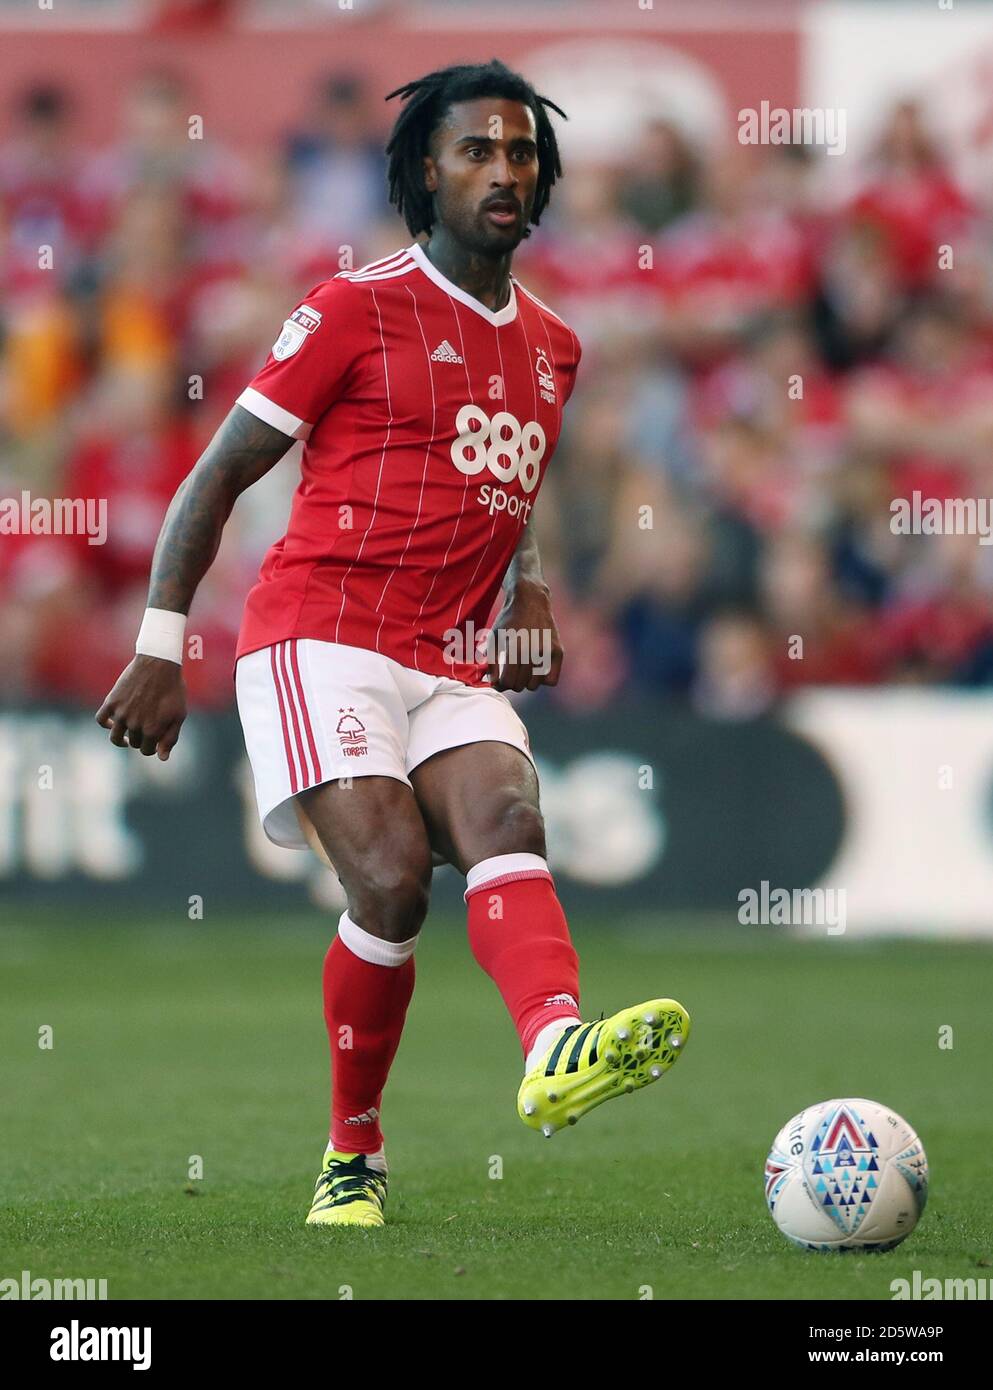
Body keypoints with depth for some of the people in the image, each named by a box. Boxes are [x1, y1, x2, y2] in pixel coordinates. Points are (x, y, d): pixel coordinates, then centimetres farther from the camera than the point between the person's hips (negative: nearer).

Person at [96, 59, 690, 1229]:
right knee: (393, 875, -23)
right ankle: (351, 1157, -6)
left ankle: (557, 1049, -53)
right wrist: (161, 648, -4)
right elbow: (219, 474, 2)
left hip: (452, 668, 5)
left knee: (508, 818, -26)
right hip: (321, 637, -5)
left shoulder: (551, 349, 19)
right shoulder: (356, 310, 1)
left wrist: (528, 590, 13)